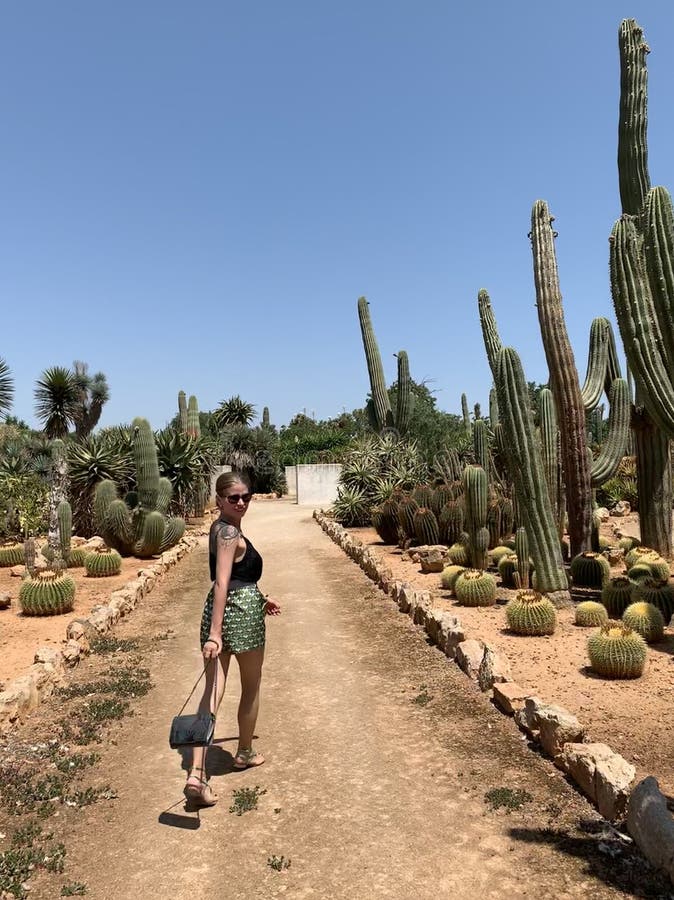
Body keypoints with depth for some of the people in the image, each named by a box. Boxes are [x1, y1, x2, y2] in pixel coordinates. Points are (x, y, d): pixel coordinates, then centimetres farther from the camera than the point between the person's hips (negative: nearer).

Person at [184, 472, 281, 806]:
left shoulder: (219, 528, 12)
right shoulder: (231, 533, -17)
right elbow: (222, 584, -25)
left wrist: (259, 599, 31)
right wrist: (215, 634, -29)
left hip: (218, 612, 8)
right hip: (242, 615, -8)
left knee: (212, 691, 3)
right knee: (251, 687, 15)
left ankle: (196, 774, -2)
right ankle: (244, 753, 35)